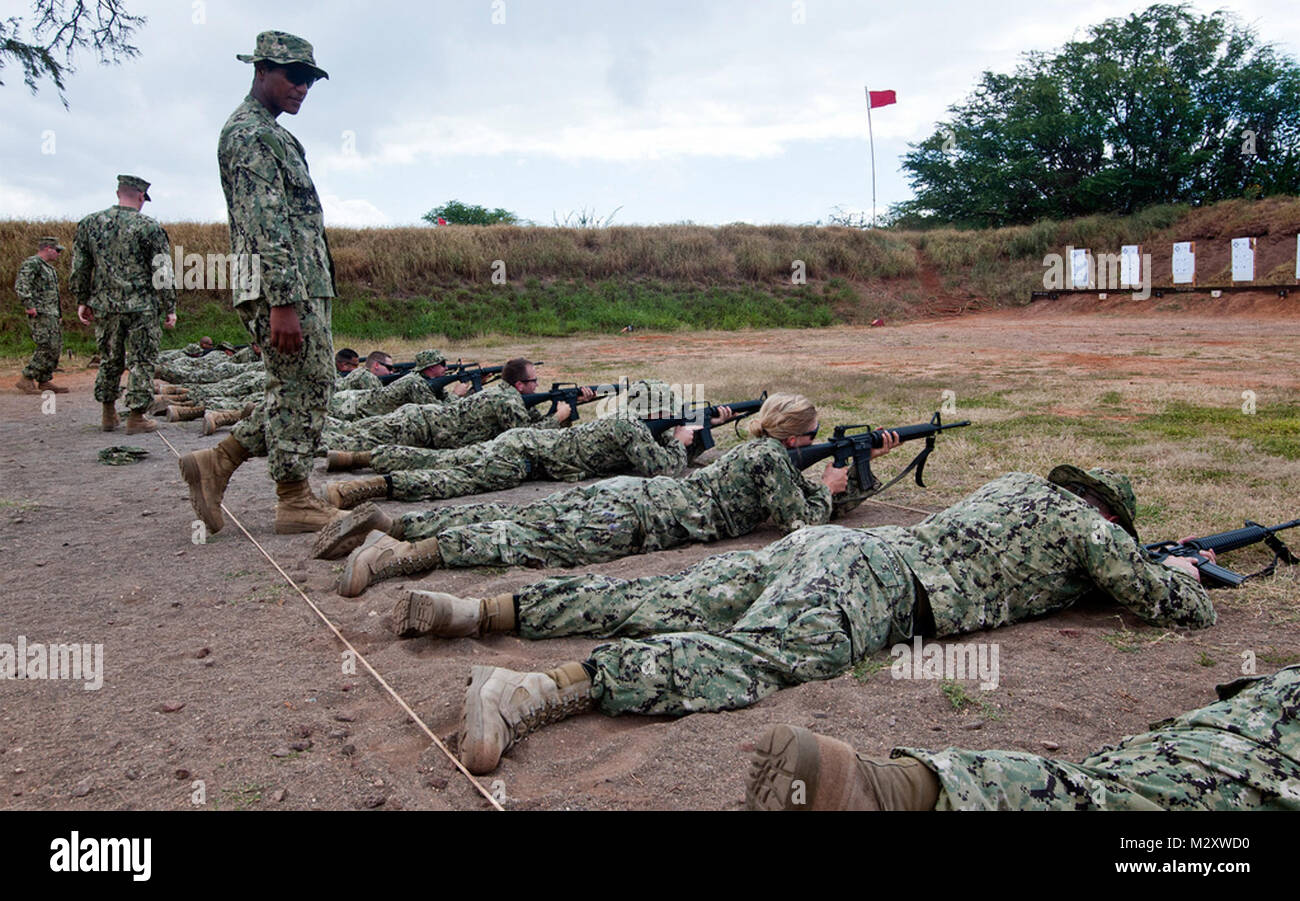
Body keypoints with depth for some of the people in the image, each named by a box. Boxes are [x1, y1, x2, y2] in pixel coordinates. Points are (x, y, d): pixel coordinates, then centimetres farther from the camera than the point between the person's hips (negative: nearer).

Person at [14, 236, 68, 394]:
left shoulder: (49, 267, 23)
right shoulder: (31, 263, -8)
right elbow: (21, 285, -20)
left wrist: (58, 314, 25)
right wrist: (29, 305, -27)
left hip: (52, 314, 10)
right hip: (40, 313, -10)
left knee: (56, 347, 8)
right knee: (49, 347, -15)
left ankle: (44, 381, 12)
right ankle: (26, 379, -10)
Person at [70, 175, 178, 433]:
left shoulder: (89, 224, 6)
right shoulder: (149, 228, -7)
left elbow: (79, 268, 8)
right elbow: (162, 273, -7)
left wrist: (82, 301, 17)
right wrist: (170, 308, -1)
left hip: (104, 306, 4)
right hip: (142, 307, -4)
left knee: (109, 360, 16)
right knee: (141, 362, 3)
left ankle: (108, 414, 23)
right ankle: (136, 417, 3)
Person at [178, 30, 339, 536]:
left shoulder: (267, 133, 24)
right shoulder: (251, 135, -10)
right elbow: (266, 226, -19)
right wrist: (282, 302, -24)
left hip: (303, 286, 10)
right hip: (286, 289, -10)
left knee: (299, 392, 13)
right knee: (303, 390, -4)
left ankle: (217, 462, 15)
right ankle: (295, 503, 6)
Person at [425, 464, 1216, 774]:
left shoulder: (1020, 483, 35)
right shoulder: (1088, 524, 13)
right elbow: (1178, 607, 21)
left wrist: (1112, 576, 59)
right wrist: (1181, 573, 43)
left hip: (824, 544, 8)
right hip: (875, 583, -8)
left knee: (659, 603, 0)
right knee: (740, 660, -28)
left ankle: (474, 608, -5)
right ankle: (533, 693, -48)